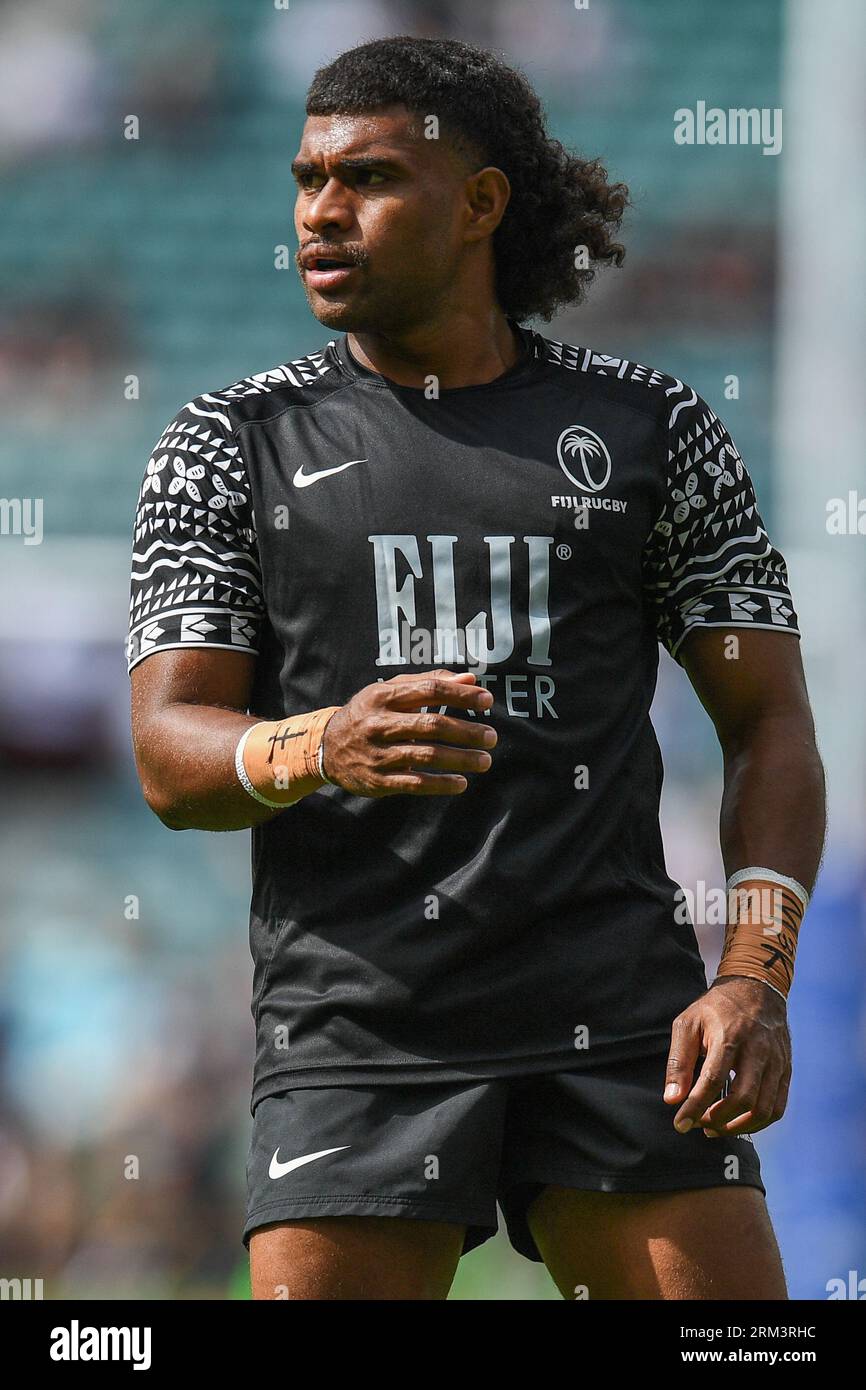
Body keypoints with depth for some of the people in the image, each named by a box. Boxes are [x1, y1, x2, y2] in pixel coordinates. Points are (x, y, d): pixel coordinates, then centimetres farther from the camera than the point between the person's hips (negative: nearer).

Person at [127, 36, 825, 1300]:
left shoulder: (653, 429, 9)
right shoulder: (234, 446, 8)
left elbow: (770, 728, 9)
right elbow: (171, 760, 0)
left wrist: (754, 979, -8)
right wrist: (322, 749, -23)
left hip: (617, 1013, 0)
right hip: (357, 1024, 0)